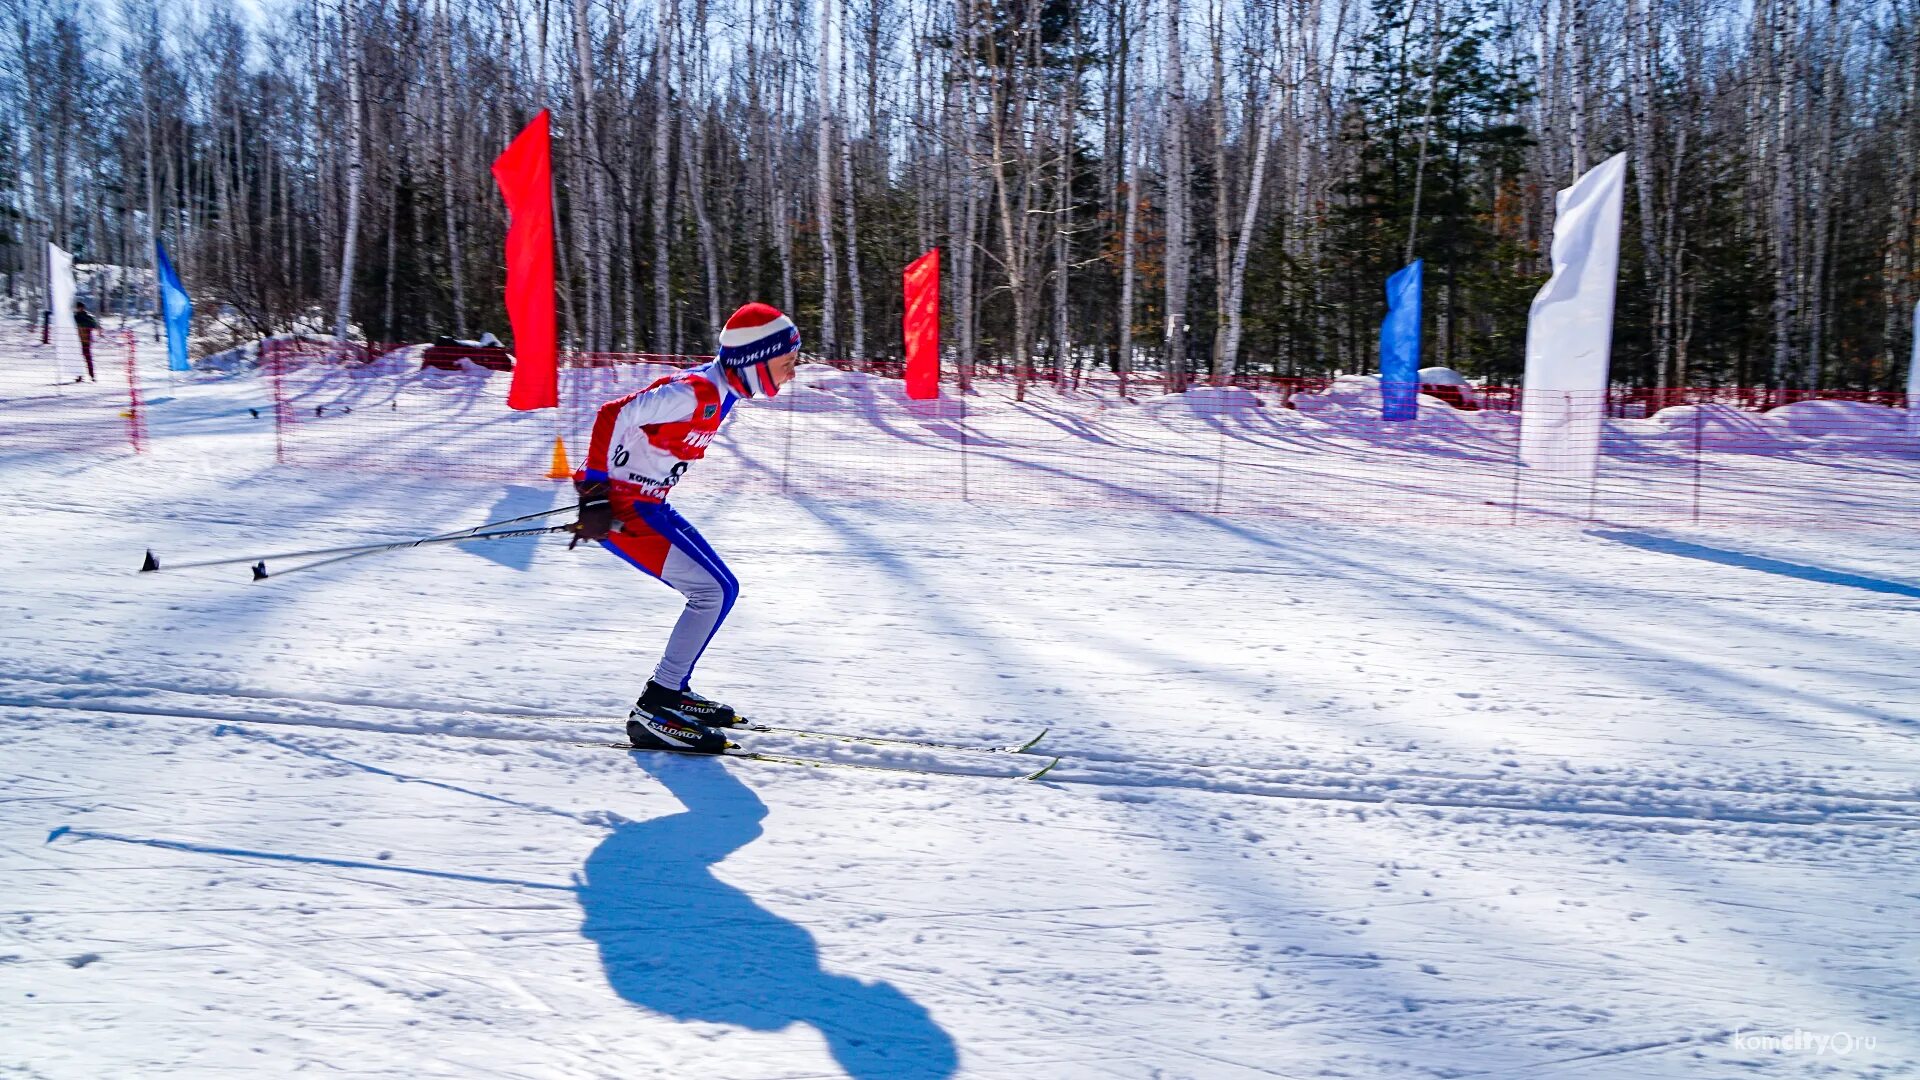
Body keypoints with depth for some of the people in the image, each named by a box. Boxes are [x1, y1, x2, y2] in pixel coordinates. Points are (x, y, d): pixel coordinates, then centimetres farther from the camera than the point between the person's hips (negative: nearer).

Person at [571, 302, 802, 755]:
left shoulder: (720, 392, 6)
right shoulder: (696, 394, -23)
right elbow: (613, 417, -26)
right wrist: (595, 493, -25)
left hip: (645, 504, 10)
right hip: (620, 509, -10)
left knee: (718, 590, 12)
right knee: (716, 590, -13)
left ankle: (671, 690, 24)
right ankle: (654, 710, -8)